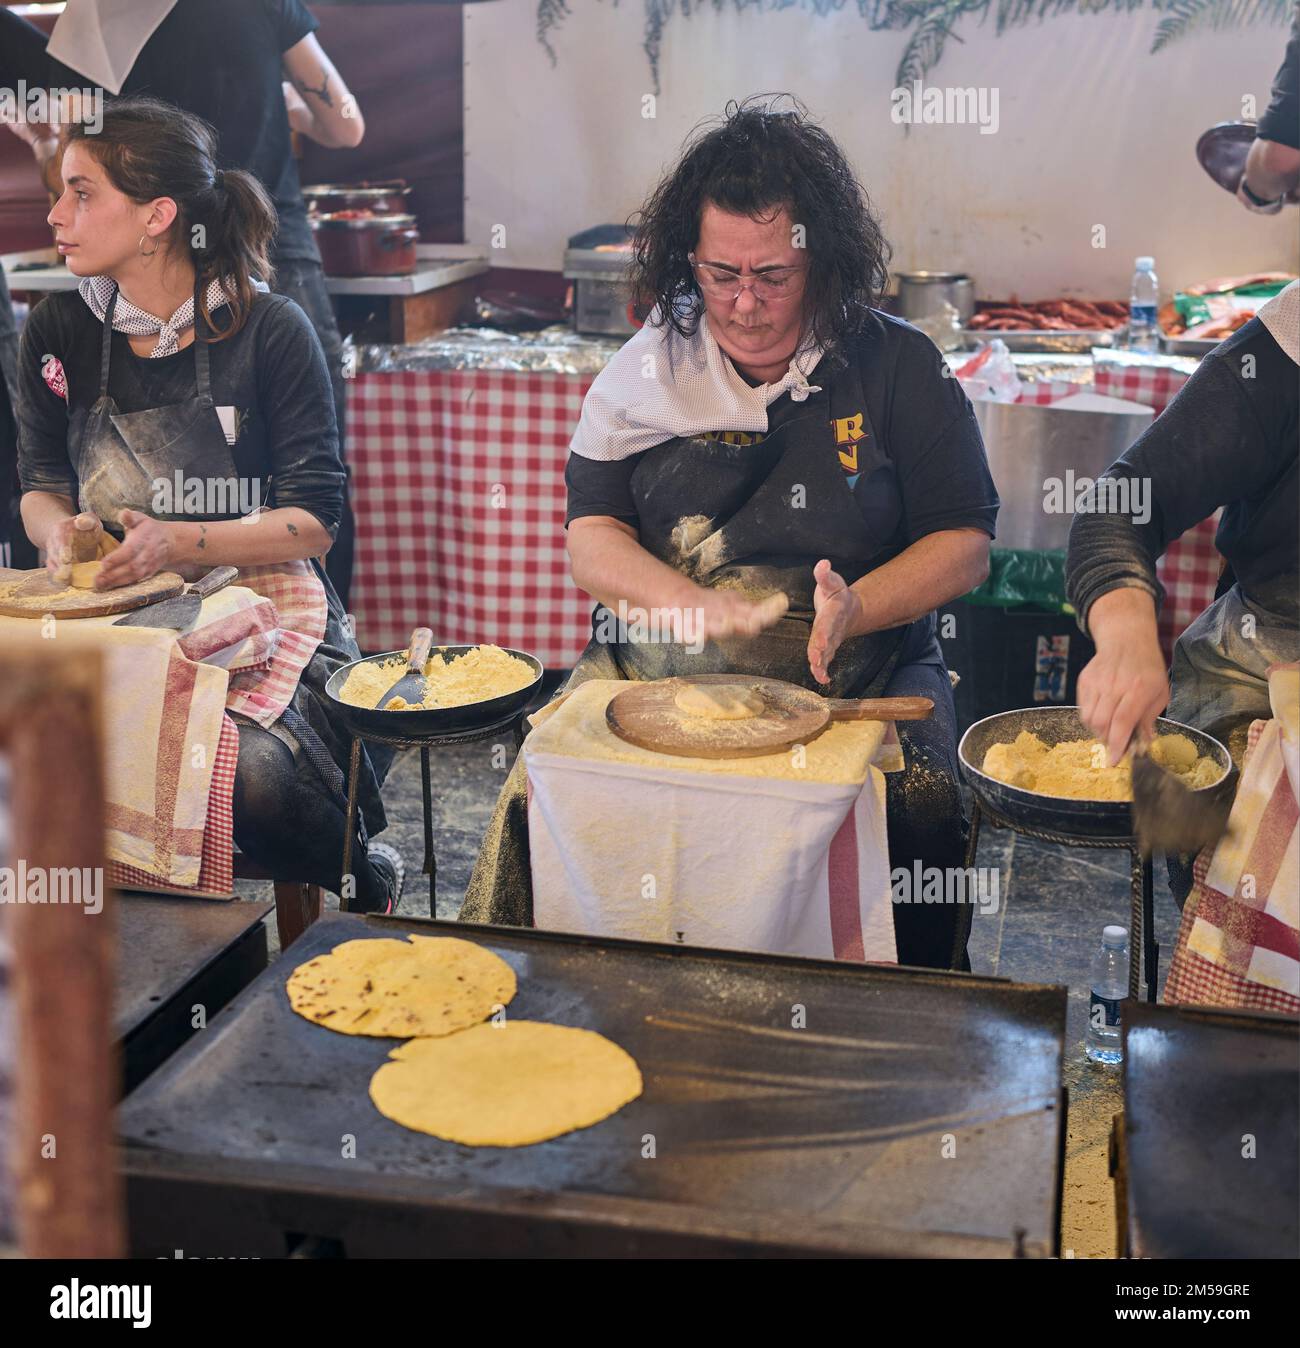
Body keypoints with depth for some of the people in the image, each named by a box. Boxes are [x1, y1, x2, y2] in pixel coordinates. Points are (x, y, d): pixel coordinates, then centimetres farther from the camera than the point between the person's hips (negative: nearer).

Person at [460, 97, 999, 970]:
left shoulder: (900, 368, 5)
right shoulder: (648, 371, 10)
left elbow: (965, 545, 5)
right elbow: (591, 540, 7)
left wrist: (855, 607, -15)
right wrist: (697, 605, -13)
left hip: (855, 671, -1)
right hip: (659, 664, 1)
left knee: (918, 813, -29)